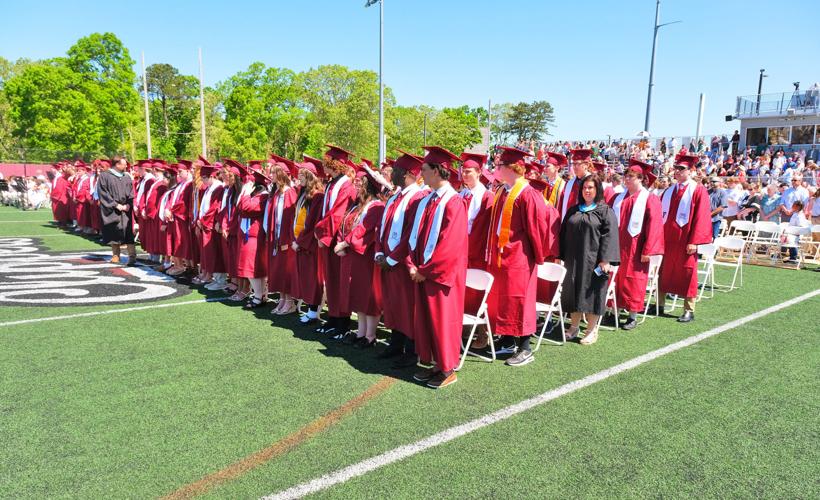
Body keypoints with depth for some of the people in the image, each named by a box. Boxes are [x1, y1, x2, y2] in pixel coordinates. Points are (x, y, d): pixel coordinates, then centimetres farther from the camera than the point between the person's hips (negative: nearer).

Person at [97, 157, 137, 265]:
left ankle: (132, 256, -11)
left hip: (126, 209, 2)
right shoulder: (105, 176, 0)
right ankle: (115, 255, 16)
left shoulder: (127, 177, 12)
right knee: (114, 233, 6)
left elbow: (131, 193, 9)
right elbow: (103, 193, -5)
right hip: (112, 210, -2)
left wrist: (128, 205, -7)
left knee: (128, 232, -7)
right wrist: (115, 205, -12)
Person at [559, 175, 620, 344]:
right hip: (573, 260, 5)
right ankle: (574, 326, 23)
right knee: (574, 292, 10)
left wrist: (605, 260, -19)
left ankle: (592, 330, 13)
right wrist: (562, 256, 9)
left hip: (593, 261, -5)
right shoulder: (573, 210, 12)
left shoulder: (605, 211, -3)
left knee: (590, 294, 1)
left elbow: (609, 236, -11)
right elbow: (564, 233, 14)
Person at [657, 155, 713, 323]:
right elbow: (660, 214, 12)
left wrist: (694, 241, -16)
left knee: (687, 275, 2)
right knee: (663, 272, 12)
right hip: (666, 239, 6)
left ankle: (689, 311, 11)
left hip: (684, 241, -5)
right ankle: (660, 304, 24)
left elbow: (701, 217, -11)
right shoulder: (669, 191, 12)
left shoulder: (698, 191, -5)